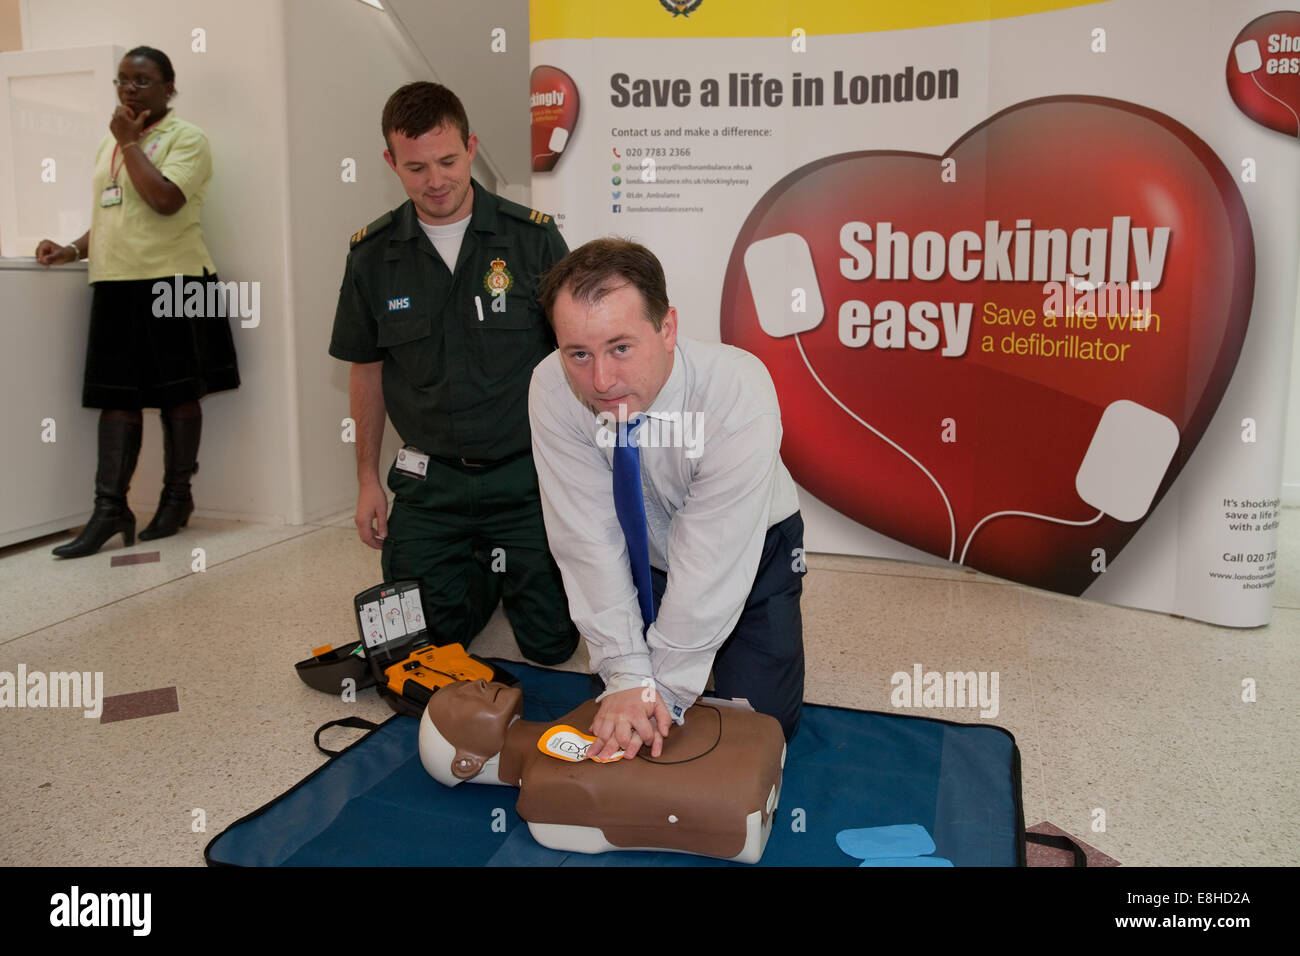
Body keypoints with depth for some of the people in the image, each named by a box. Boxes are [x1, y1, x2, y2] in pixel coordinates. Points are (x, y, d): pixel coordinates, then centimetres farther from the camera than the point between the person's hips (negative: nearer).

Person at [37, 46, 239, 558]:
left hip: (172, 281, -6)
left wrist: (130, 142, -8)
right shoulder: (110, 142, 20)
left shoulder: (186, 137, -2)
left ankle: (177, 496, 16)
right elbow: (110, 216, 25)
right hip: (116, 284, 7)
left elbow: (164, 199, -19)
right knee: (117, 396, 4)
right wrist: (74, 249, 9)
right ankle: (110, 509, 6)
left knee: (178, 392, 2)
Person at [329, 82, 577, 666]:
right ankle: (480, 570, 33)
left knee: (549, 641, -3)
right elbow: (368, 368, 11)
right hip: (430, 480, 2)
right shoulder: (372, 255, 1)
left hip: (525, 471, -2)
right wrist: (367, 479, 10)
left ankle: (512, 567, 29)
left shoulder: (533, 237, -6)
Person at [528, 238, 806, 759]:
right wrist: (628, 676, -30)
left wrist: (666, 689, -27)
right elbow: (590, 539, -26)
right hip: (644, 556, 2)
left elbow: (711, 558, -32)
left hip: (747, 555, -2)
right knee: (619, 720, 1)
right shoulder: (553, 391, -27)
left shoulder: (738, 393, -36)